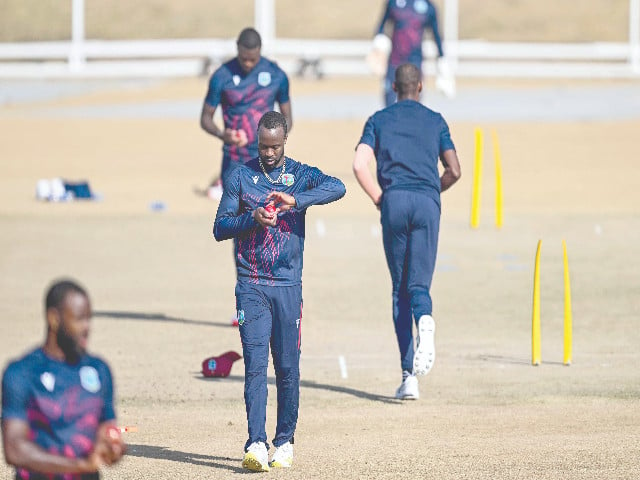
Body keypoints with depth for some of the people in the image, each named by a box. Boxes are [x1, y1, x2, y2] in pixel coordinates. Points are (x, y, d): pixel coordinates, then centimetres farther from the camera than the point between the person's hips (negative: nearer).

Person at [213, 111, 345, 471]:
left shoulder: (300, 174, 6)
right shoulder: (241, 177, 7)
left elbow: (337, 188, -15)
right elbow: (220, 228, 5)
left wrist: (295, 200, -25)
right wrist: (252, 219, -13)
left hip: (288, 285, 1)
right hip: (251, 286, 0)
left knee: (288, 368, 2)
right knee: (255, 365, -9)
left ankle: (285, 442, 13)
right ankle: (256, 444, -14)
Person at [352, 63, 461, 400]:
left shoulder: (379, 120, 14)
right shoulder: (435, 122, 15)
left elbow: (360, 165, 0)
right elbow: (454, 171, 9)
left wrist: (380, 201, 9)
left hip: (394, 200, 0)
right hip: (427, 202, 0)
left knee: (400, 290, 7)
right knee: (419, 284, 1)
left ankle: (408, 376, 0)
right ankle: (424, 321, -38)